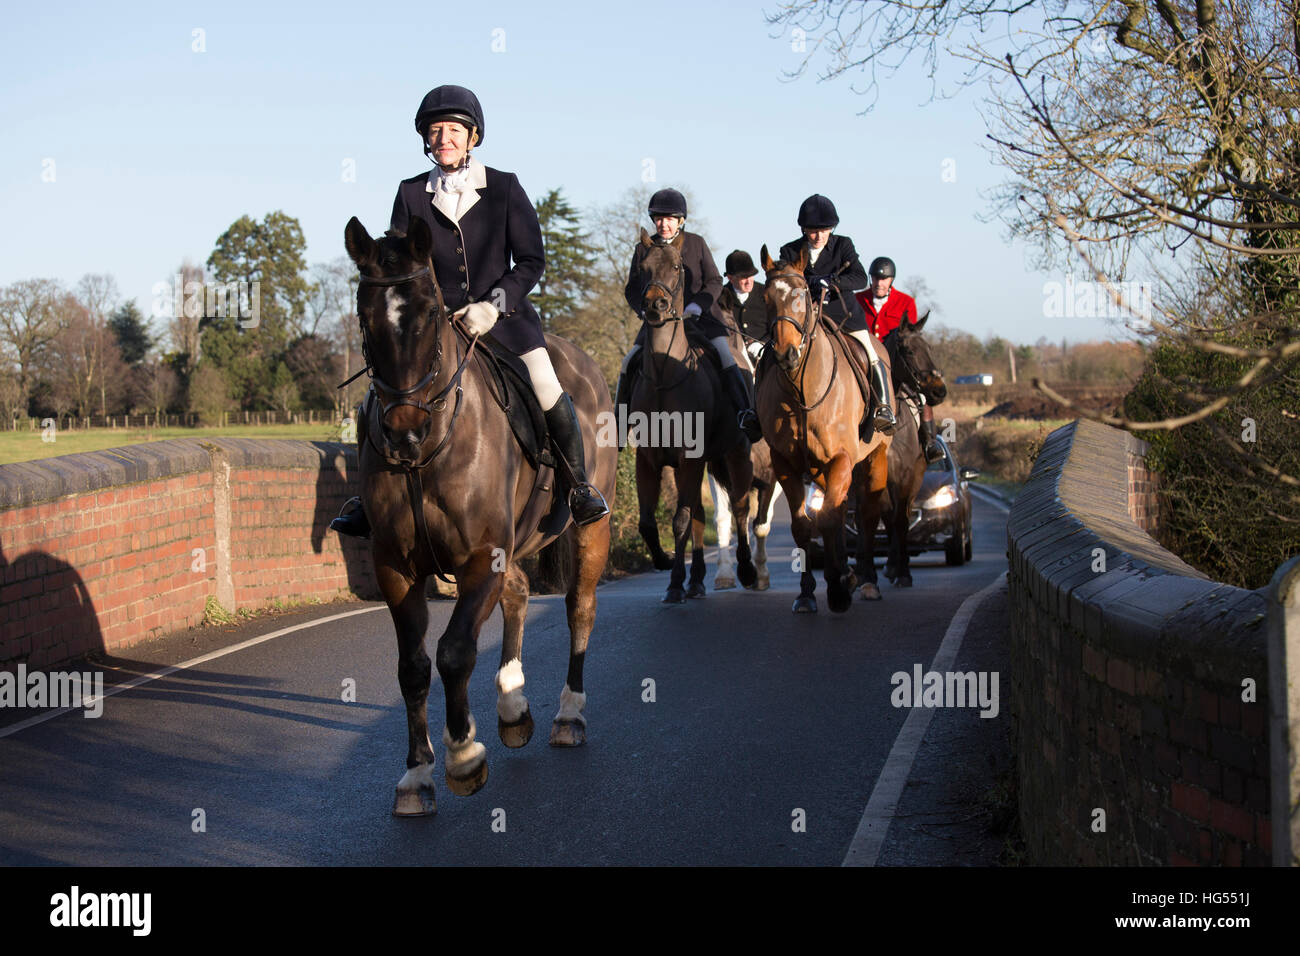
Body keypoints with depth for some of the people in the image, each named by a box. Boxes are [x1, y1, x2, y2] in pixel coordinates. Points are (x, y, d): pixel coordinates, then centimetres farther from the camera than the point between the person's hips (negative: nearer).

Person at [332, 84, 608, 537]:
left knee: (548, 390, -19)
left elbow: (531, 261, -1)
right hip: (435, 320, 2)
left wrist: (493, 304, -15)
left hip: (503, 314, -2)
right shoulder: (411, 194, 4)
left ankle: (579, 485, 1)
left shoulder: (504, 187, -1)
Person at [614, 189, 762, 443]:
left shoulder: (696, 243, 4)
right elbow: (632, 289, 8)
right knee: (629, 362, -8)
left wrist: (696, 306, -16)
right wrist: (647, 310, -12)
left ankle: (744, 413, -26)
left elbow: (714, 282, 2)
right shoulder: (643, 249, 7)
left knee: (726, 358, -23)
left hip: (699, 316, -2)